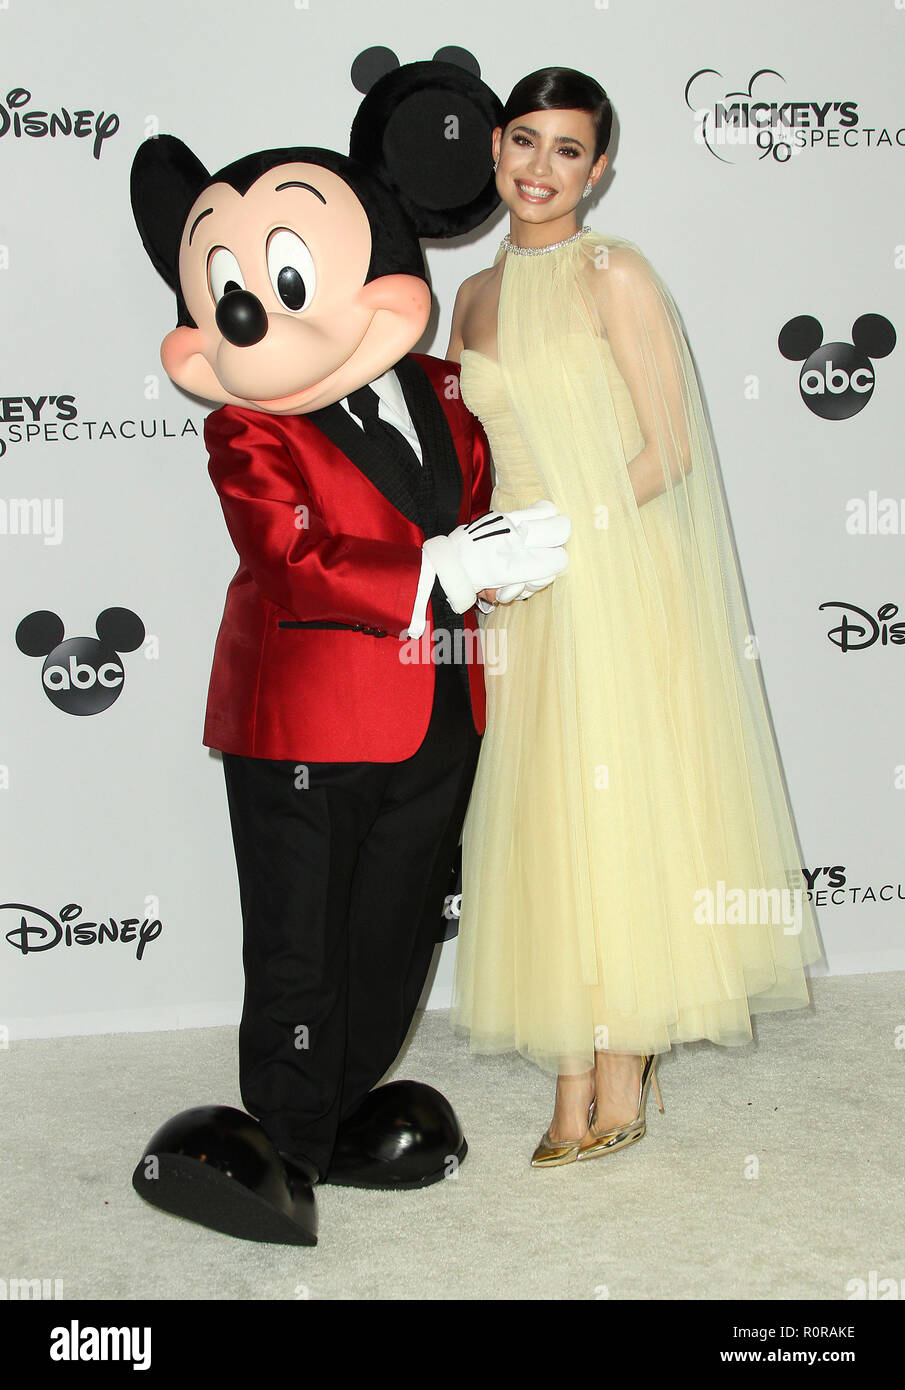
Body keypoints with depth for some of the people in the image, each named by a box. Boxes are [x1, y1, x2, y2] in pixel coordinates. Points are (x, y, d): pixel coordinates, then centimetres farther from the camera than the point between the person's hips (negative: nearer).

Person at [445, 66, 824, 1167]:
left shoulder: (614, 275, -6)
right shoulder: (476, 295, 13)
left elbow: (670, 452, -9)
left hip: (616, 585, -6)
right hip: (523, 599, 6)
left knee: (613, 818, -2)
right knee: (546, 827, 5)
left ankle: (619, 1086, 10)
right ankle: (578, 1080, 14)